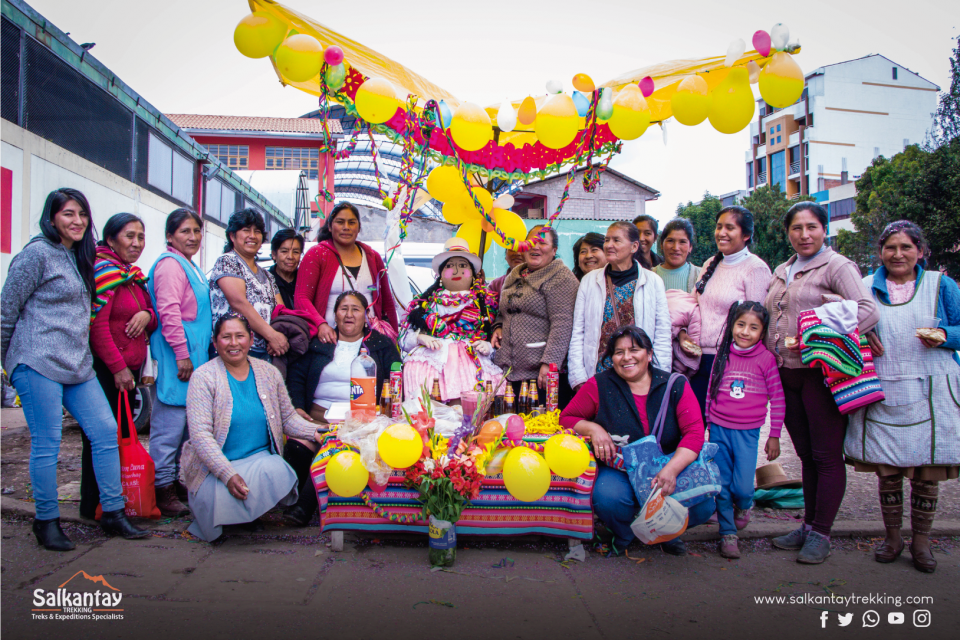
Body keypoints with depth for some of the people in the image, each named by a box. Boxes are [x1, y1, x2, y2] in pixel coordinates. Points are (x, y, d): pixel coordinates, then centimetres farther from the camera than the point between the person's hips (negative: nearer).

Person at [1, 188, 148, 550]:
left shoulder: (79, 258, 18)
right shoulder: (37, 254, -6)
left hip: (77, 364, 7)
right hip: (39, 364, -7)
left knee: (106, 431, 2)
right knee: (46, 443, -3)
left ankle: (113, 513, 10)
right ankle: (46, 522, 12)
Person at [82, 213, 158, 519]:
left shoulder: (134, 275, 15)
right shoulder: (104, 271, -11)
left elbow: (152, 315, 20)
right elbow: (98, 324, -18)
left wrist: (147, 315, -4)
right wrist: (118, 367, -19)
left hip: (128, 368, 9)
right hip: (104, 369, -9)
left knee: (123, 434, 14)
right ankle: (94, 506, 8)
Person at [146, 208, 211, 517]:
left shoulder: (189, 266, 21)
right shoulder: (170, 265, -10)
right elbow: (169, 312, -19)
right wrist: (182, 353, -21)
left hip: (193, 355, 10)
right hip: (177, 356, -10)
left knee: (186, 421, 14)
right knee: (170, 420, -6)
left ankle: (180, 482, 23)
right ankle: (163, 489, 0)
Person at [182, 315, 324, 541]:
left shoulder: (269, 373, 7)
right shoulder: (204, 377, -6)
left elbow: (288, 418, 14)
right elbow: (200, 434, -15)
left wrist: (314, 432, -7)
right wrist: (228, 474, -27)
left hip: (261, 459, 3)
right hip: (215, 467, -3)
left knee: (277, 473, -30)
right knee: (222, 497, -33)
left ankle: (250, 513, 4)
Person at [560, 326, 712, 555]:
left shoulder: (676, 386, 0)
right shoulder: (599, 386, -2)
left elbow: (695, 433, -9)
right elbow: (567, 418, 5)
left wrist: (671, 469, -25)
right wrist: (593, 428, -18)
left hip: (667, 467, 1)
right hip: (619, 470, -1)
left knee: (703, 505, -25)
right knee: (607, 498, -34)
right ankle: (624, 534, 7)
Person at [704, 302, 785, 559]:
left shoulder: (766, 359, -4)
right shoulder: (723, 354, 3)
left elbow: (777, 399, 1)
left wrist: (774, 436, 2)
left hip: (748, 432, -2)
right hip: (719, 430, 2)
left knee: (742, 487, -6)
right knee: (722, 486, 3)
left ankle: (744, 506, 28)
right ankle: (728, 534, 16)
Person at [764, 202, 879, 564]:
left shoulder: (837, 266, -6)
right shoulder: (781, 272, 16)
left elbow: (868, 311, -19)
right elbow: (769, 317, 25)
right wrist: (767, 356, 10)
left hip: (820, 372, -7)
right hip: (785, 373, 7)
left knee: (826, 456, 0)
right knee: (806, 454, 14)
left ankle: (821, 534, 9)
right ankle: (809, 525, 24)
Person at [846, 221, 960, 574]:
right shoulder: (866, 288, 9)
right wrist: (862, 336, -6)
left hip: (930, 393, -1)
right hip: (883, 394, 1)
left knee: (927, 470, 3)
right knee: (887, 468, 5)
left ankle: (921, 540, 19)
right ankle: (892, 536, 22)